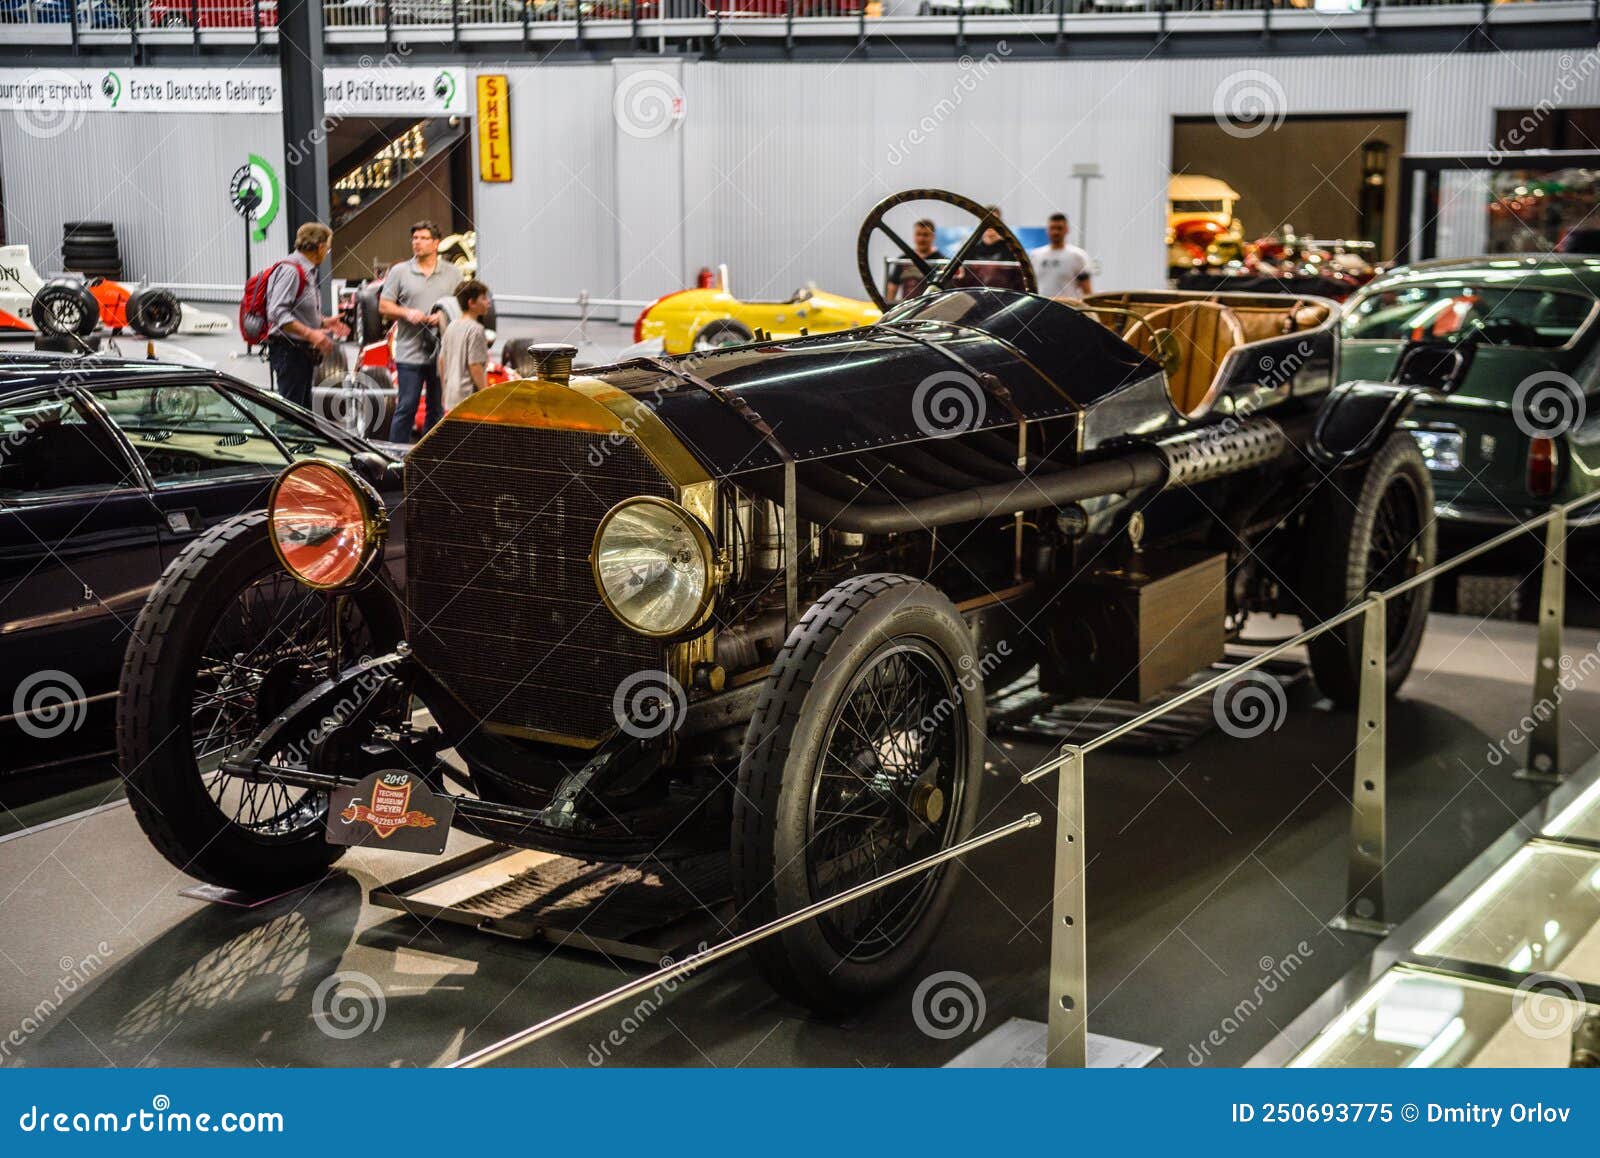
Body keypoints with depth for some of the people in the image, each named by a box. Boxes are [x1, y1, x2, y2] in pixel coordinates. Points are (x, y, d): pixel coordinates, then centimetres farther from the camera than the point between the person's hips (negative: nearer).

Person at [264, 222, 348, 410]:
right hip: (289, 350, -10)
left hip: (304, 351, 10)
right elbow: (278, 313, -23)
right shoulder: (289, 270, -14)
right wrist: (310, 333, -27)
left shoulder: (307, 271, 17)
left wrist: (324, 322, 15)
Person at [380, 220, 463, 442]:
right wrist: (407, 313, -13)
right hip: (410, 354, -2)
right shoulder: (399, 272, 5)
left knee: (438, 410, 8)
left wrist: (444, 315, -9)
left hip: (442, 354, 2)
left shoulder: (452, 273, 10)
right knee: (406, 408, -5)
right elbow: (383, 307, 5)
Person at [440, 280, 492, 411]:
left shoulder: (451, 327, 10)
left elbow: (441, 361, 14)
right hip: (469, 396, -9)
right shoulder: (475, 329, -15)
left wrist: (445, 391, 22)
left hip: (451, 397, 9)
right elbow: (475, 366, -18)